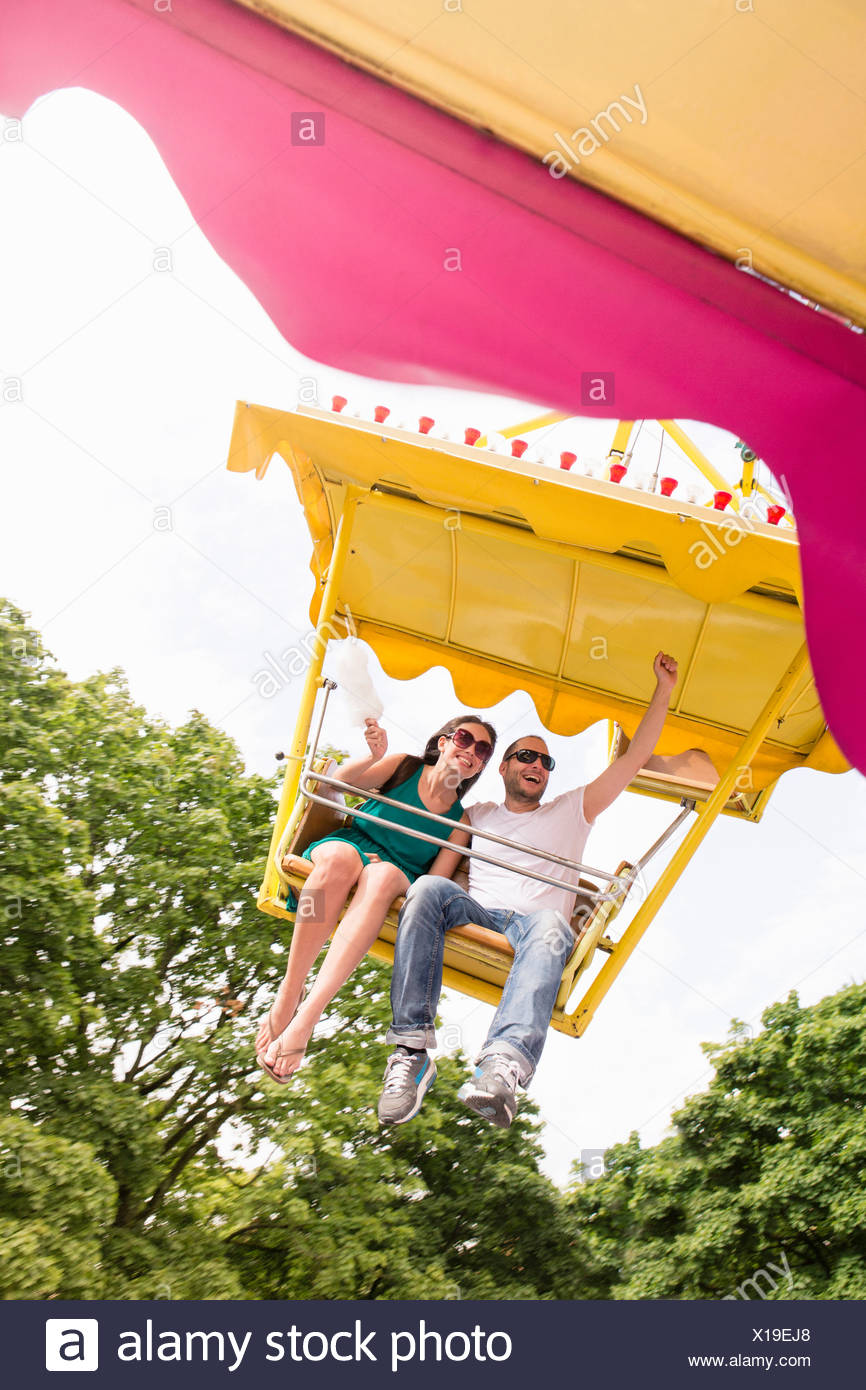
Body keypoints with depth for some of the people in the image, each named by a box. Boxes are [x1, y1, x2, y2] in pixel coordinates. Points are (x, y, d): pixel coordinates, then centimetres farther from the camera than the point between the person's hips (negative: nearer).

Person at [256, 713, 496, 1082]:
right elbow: (337, 782, -1)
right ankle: (288, 995, -35)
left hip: (399, 875, 0)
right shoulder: (404, 767, 9)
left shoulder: (461, 819, 11)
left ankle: (306, 1016, -47)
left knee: (383, 876, -38)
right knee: (340, 858, -38)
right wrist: (374, 757, -21)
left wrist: (383, 865, -17)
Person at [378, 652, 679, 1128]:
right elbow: (438, 874, 16)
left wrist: (663, 690, 16)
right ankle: (411, 1050, -42)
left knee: (551, 924, -39)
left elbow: (634, 758, 22)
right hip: (475, 914, 1)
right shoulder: (477, 814, 29)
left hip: (535, 921, -1)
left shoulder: (571, 811, 27)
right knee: (428, 889, -33)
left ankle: (504, 1065, -65)